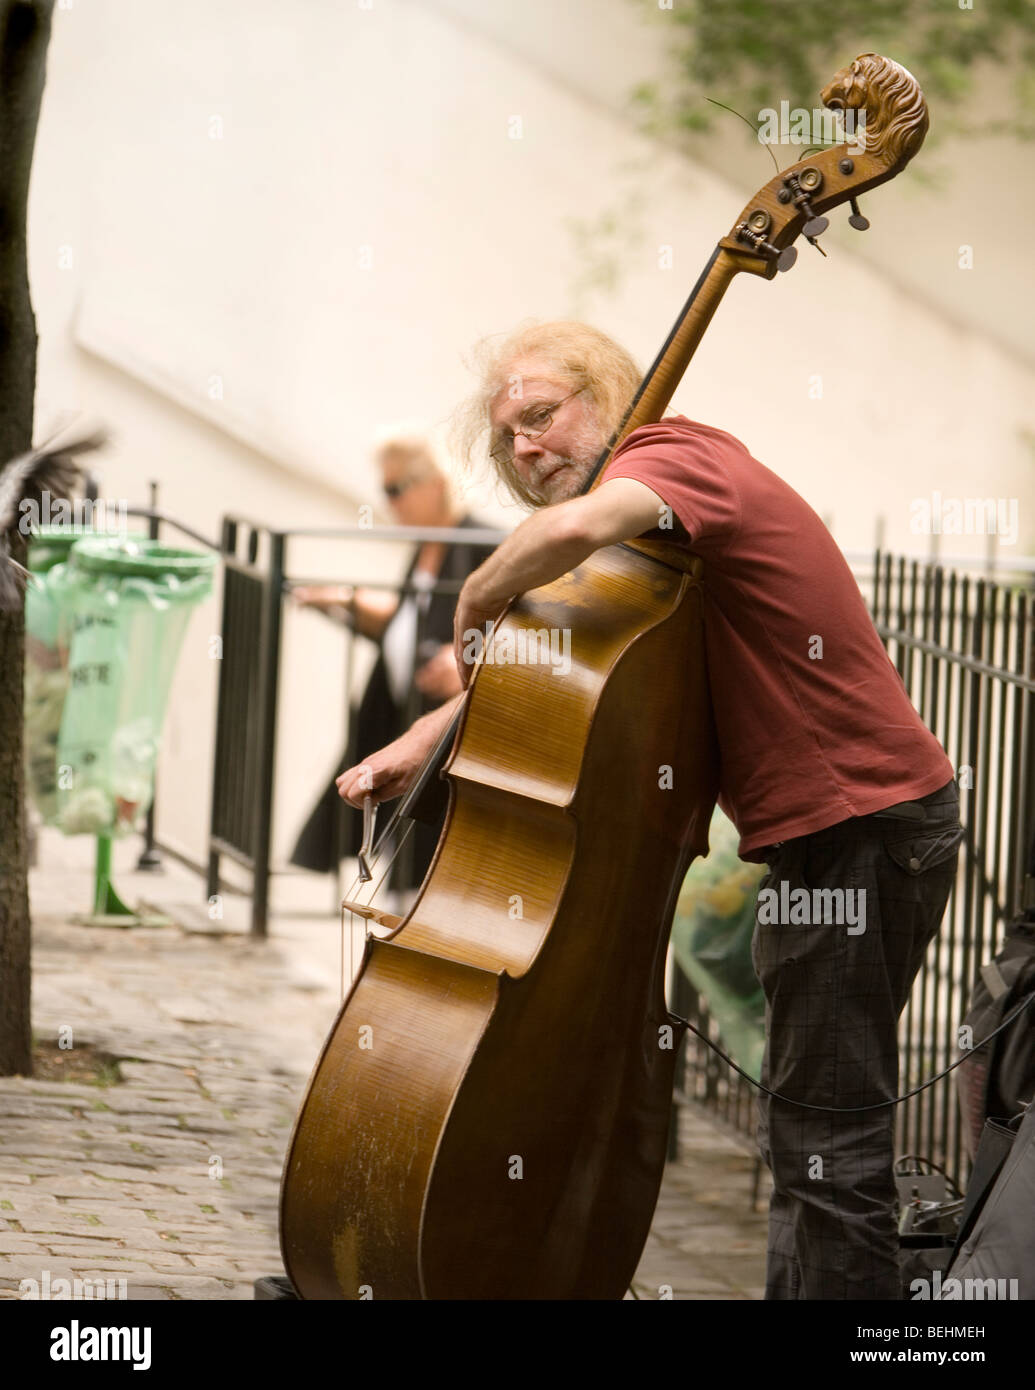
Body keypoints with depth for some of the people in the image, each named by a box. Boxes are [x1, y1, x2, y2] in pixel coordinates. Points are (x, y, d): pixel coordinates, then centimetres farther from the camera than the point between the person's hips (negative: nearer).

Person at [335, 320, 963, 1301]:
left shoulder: (675, 456, -13)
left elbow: (575, 526, -38)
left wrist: (478, 598, -20)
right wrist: (421, 740, 11)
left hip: (858, 832, -11)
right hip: (834, 827, 11)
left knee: (828, 1144, -9)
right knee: (800, 1133, 18)